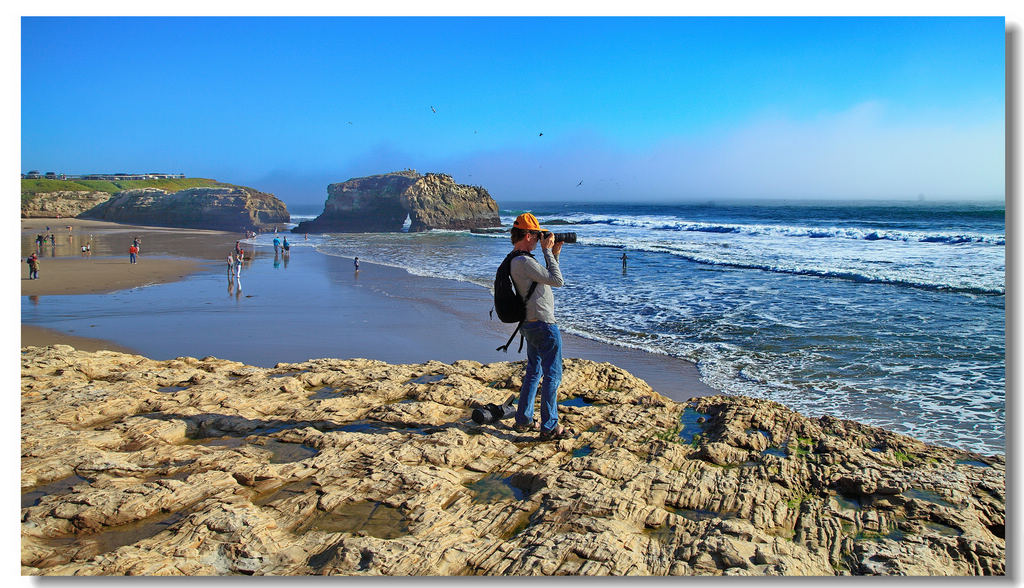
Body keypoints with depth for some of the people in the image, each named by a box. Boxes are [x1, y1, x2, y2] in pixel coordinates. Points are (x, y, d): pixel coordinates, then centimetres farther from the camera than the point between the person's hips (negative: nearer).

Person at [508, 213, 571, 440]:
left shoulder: (516, 261, 11)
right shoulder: (525, 261, -22)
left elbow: (547, 279, 19)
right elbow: (558, 281, -20)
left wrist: (553, 255, 9)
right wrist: (547, 251, -14)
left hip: (530, 325, 10)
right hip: (544, 325, -10)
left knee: (533, 372, 20)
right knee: (552, 375, -2)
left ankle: (523, 419, 27)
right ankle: (549, 428, 4)